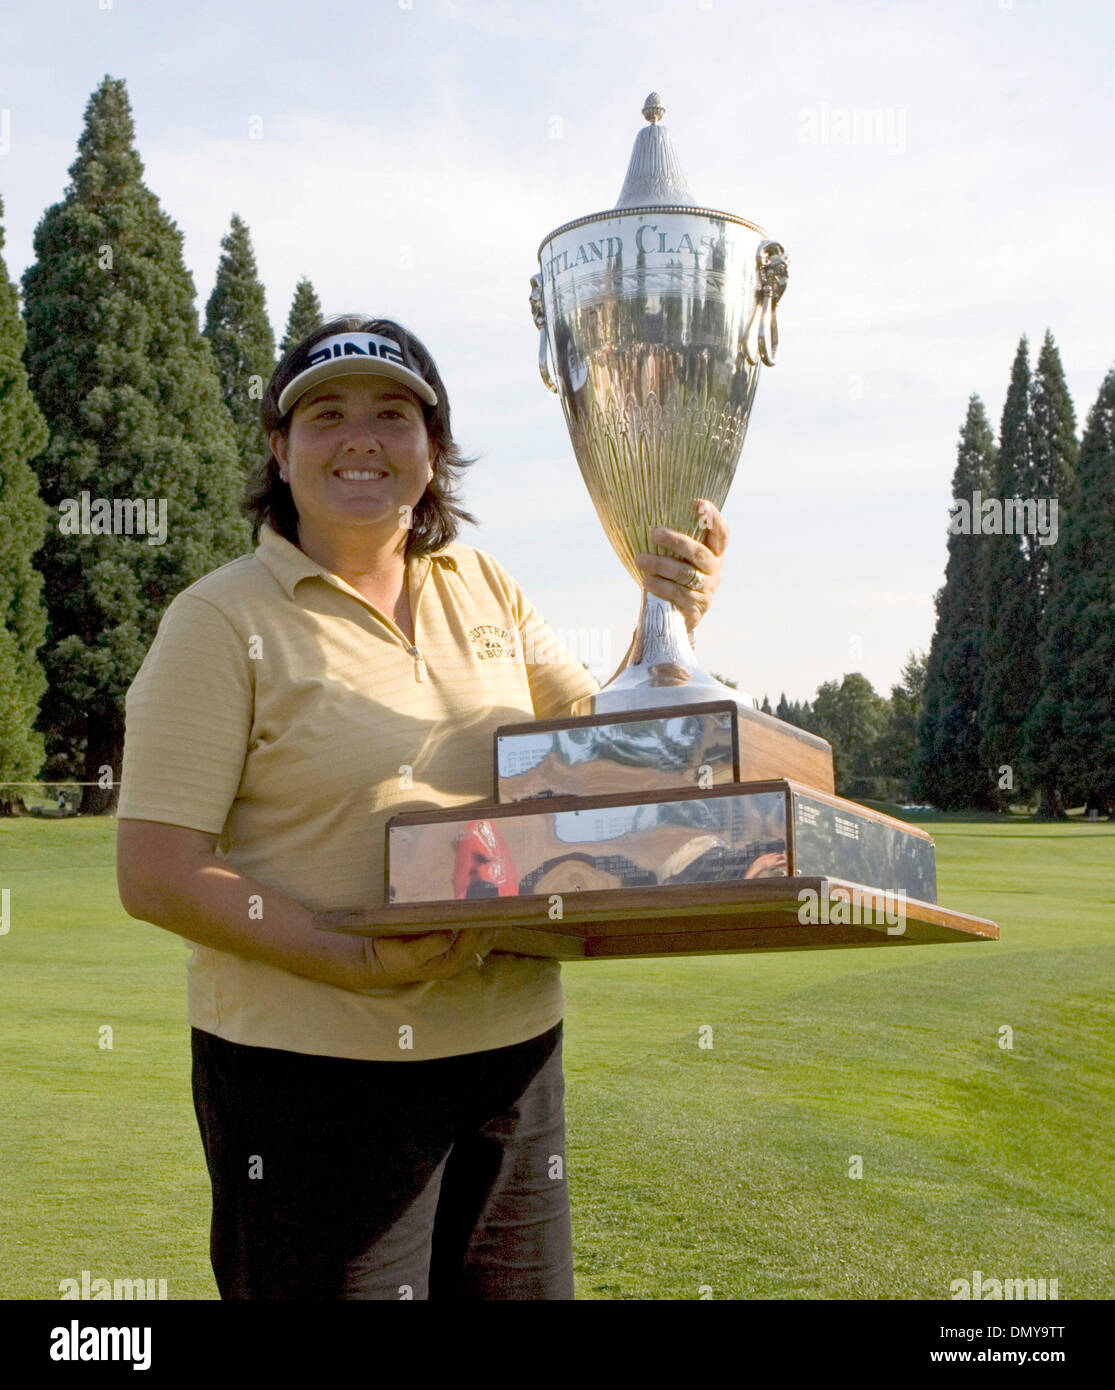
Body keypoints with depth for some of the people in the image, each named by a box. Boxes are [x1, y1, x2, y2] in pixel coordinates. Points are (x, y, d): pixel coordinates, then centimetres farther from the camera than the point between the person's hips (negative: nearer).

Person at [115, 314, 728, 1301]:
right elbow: (156, 874, -13)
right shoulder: (224, 620, -8)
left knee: (525, 1287, 15)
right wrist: (361, 964, -22)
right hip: (317, 1071, -5)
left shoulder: (481, 588, 9)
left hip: (513, 1054, 6)